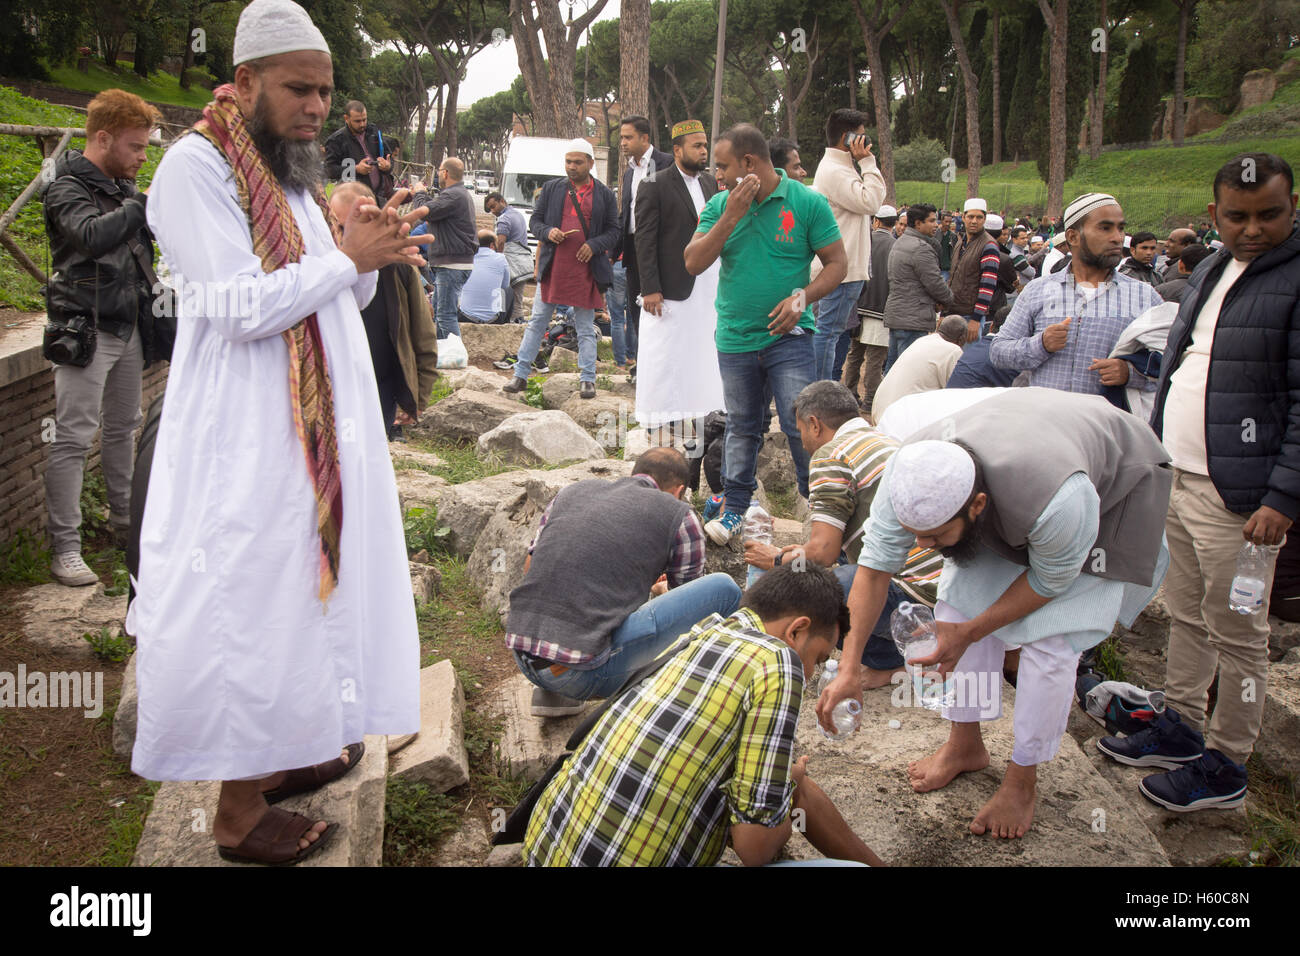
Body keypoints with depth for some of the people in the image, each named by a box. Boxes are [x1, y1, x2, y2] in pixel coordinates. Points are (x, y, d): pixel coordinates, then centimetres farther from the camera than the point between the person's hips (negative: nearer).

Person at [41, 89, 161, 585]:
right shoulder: (66, 189, -11)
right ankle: (65, 549, -3)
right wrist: (141, 204, -20)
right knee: (74, 437, -7)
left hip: (128, 328, 8)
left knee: (124, 426, 17)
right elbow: (93, 234, -30)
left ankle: (124, 518, 31)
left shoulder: (122, 186, 13)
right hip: (86, 332, -8)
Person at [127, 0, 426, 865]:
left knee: (309, 583, 15)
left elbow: (342, 300, 16)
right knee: (251, 606, -1)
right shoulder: (196, 167, -12)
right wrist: (347, 256, -14)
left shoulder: (298, 172, 15)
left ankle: (283, 750, 32)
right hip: (249, 441, -9)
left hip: (324, 426, 9)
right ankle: (240, 811, 13)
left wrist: (369, 253, -3)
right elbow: (241, 308, -21)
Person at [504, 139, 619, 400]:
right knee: (537, 322, 5)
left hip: (585, 270, -1)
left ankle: (587, 380, 12)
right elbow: (535, 220, 11)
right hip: (552, 268, 1)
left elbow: (613, 231, 7)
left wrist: (594, 246, -11)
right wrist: (548, 232, -11)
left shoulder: (604, 194, 7)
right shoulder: (552, 188, 9)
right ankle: (521, 375, 11)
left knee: (586, 328, 5)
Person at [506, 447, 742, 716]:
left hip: (522, 657, 6)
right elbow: (685, 601, 17)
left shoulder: (572, 491, 18)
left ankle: (551, 692, 23)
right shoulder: (680, 516, 5)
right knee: (723, 588, 3)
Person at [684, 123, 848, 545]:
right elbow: (693, 264, -5)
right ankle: (734, 507, 27)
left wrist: (802, 296, -19)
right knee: (740, 428, 14)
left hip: (788, 336, -3)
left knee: (802, 427, -7)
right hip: (735, 339, 4)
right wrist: (731, 216, -14)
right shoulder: (720, 205, 4)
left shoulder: (808, 203, -6)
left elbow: (837, 263, -3)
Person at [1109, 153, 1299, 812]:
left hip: (1238, 497, -7)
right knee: (1186, 617, 18)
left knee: (1236, 634, 5)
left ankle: (1226, 765, 18)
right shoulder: (1209, 273, 14)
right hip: (1175, 479, 8)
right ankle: (1181, 729, 33)